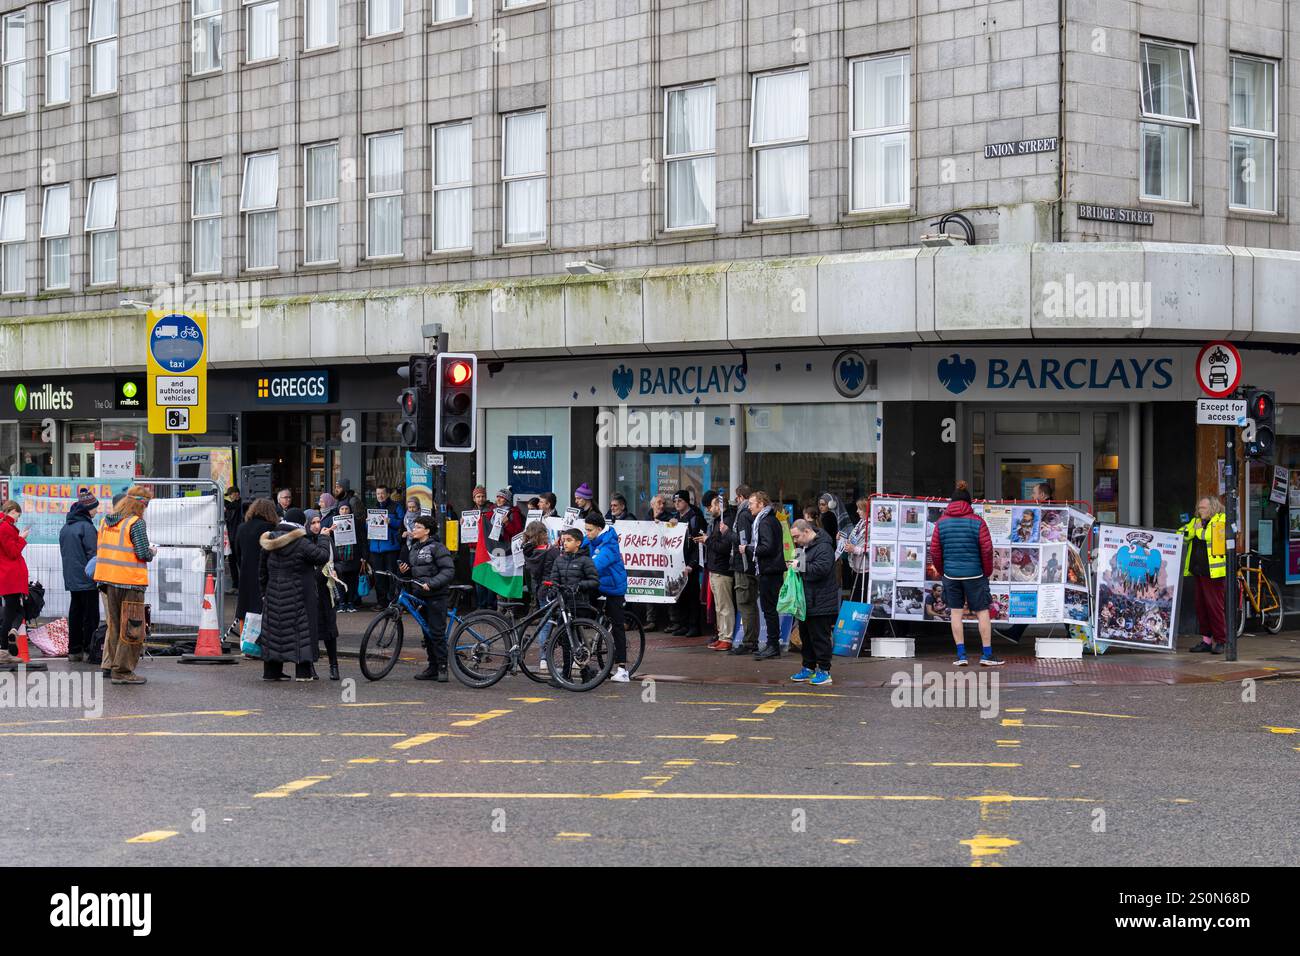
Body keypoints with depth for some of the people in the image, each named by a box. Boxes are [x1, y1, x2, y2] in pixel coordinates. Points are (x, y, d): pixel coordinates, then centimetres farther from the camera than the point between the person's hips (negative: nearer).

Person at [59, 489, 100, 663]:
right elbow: (92, 554, -16)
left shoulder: (65, 527, 12)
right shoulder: (86, 526, -14)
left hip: (71, 579, 8)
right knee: (90, 616, -2)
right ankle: (89, 651, -2)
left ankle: (74, 651, 14)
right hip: (87, 580, -8)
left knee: (75, 614, 12)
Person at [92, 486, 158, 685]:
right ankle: (122, 670, 1)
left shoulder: (106, 521, 9)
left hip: (109, 580, 7)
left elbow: (99, 549, 14)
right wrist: (152, 552, 3)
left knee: (115, 624, 19)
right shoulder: (136, 523, -12)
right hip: (130, 580, -7)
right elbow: (143, 553, -17)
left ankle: (110, 664, 24)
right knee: (132, 629, 0)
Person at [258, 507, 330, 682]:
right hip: (298, 596, -6)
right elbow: (323, 556, -15)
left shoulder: (270, 542, 6)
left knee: (274, 630, 11)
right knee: (303, 630, 2)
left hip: (273, 594, 6)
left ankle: (272, 670, 14)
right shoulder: (301, 543, -14)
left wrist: (264, 591, 20)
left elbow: (262, 569, 12)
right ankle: (303, 671, 1)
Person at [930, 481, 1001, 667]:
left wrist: (942, 570, 15)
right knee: (982, 612, 5)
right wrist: (987, 571, 7)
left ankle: (961, 655, 6)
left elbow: (935, 550, 1)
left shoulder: (941, 522, 1)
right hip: (974, 574, -2)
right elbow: (987, 549, -7)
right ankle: (987, 655, 4)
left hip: (951, 574, 2)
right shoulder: (977, 521, -5)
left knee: (956, 612, 8)